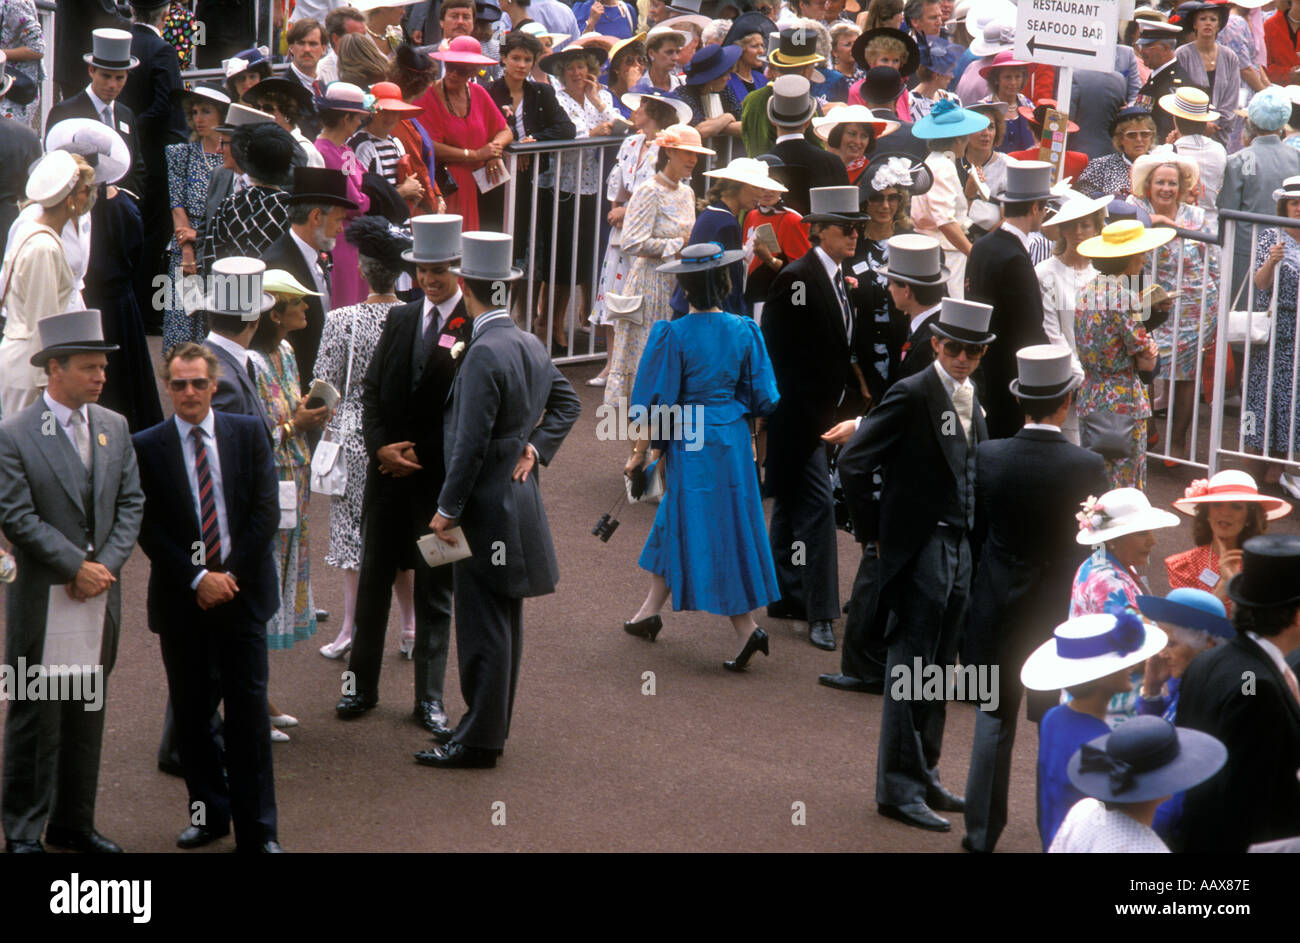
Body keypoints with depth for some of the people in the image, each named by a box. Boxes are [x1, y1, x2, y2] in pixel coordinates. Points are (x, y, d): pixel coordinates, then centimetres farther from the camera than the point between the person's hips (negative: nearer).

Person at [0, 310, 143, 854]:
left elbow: (131, 503, 8)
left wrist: (107, 565, -6)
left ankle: (73, 823, 23)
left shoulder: (114, 427, 9)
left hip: (100, 598, 5)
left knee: (87, 715, 12)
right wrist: (76, 567, -14)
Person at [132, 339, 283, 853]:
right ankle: (208, 814, 20)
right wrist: (197, 579, -12)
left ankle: (257, 829, 3)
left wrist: (232, 575, -8)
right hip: (182, 599, 0)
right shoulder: (147, 446, 0)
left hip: (242, 593, 0)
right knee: (192, 713, 6)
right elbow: (148, 527, -3)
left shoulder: (248, 434, 4)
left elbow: (266, 511, 1)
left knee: (249, 709, -2)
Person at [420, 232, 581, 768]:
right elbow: (567, 403, 21)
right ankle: (492, 724, 26)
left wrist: (447, 509, -16)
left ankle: (478, 740, 1)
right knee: (503, 620, 16)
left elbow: (471, 443, -22)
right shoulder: (531, 346, 7)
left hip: (486, 505, -9)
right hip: (518, 500, 9)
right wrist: (537, 447, 10)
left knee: (483, 624, -3)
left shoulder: (484, 354, -21)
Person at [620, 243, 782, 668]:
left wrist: (639, 453, -4)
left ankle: (746, 628, -6)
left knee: (704, 536, 2)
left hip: (691, 443, -5)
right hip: (733, 440, 6)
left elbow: (658, 404, -13)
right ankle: (649, 613, 28)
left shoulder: (674, 335, -16)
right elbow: (761, 397, 2)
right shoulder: (744, 331, -3)